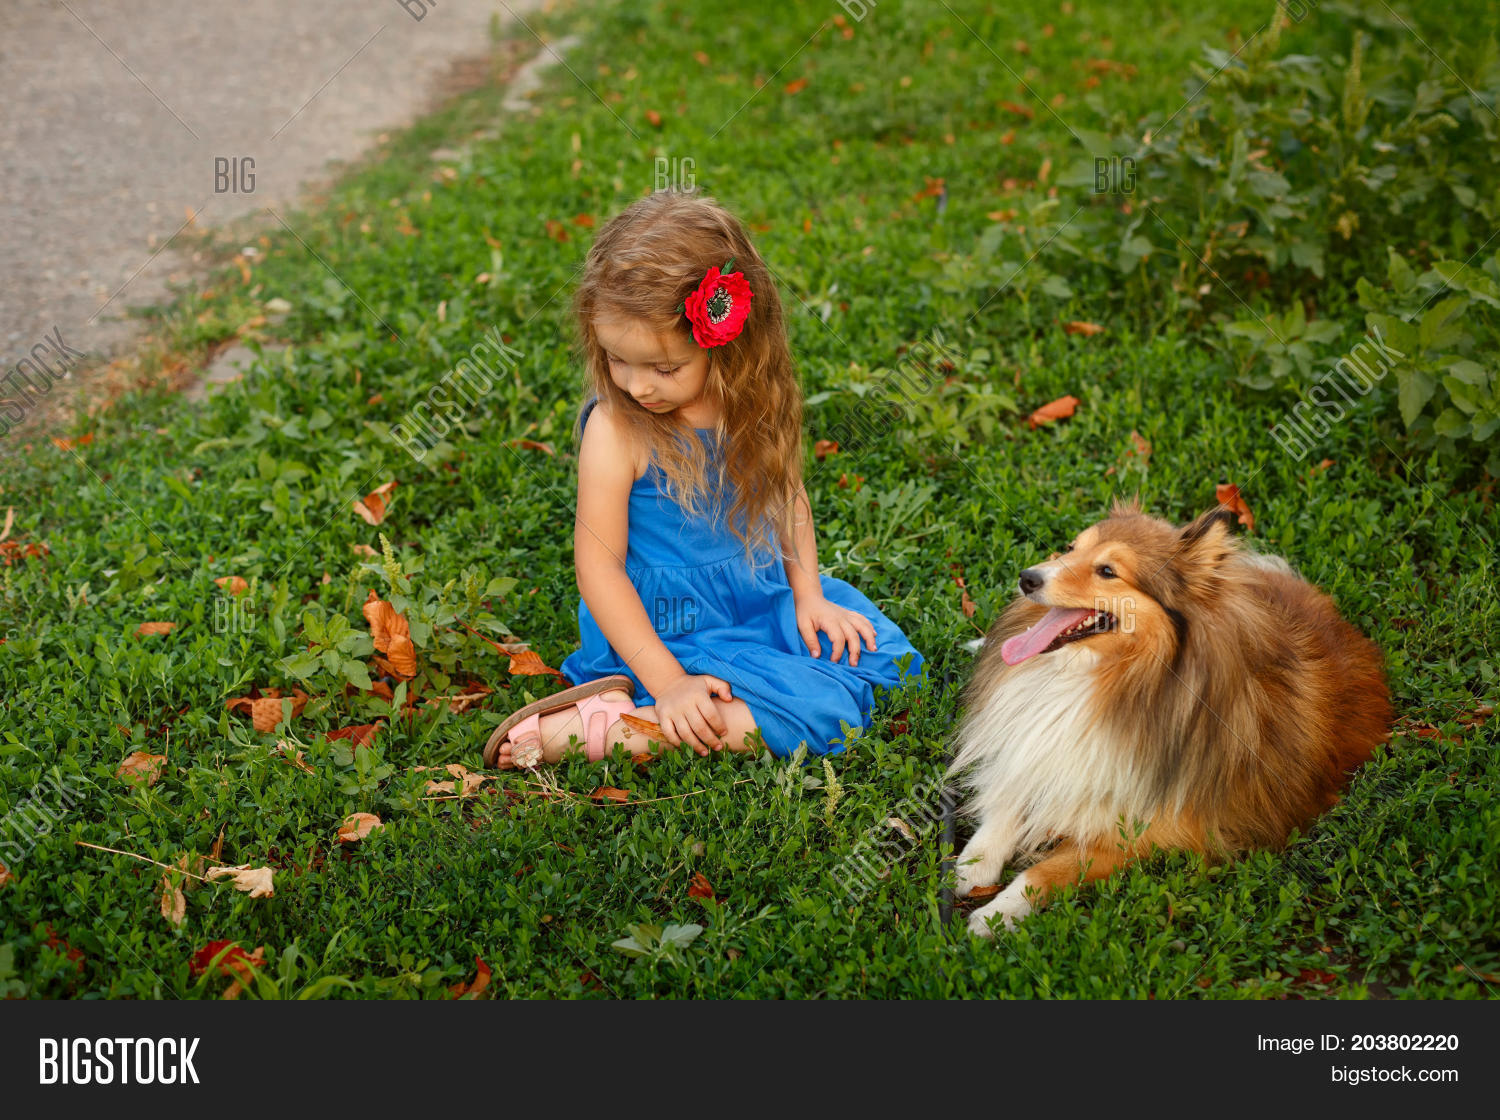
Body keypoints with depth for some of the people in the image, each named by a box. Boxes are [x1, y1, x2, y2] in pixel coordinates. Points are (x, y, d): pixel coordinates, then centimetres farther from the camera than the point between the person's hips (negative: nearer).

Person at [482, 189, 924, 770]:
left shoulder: (756, 404, -6)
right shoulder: (616, 429, -22)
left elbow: (788, 494, 10)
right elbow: (598, 565, -20)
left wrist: (808, 593, -2)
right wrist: (667, 682, -24)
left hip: (765, 600, 7)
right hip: (673, 632, -7)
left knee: (879, 651, 4)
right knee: (822, 706, -19)